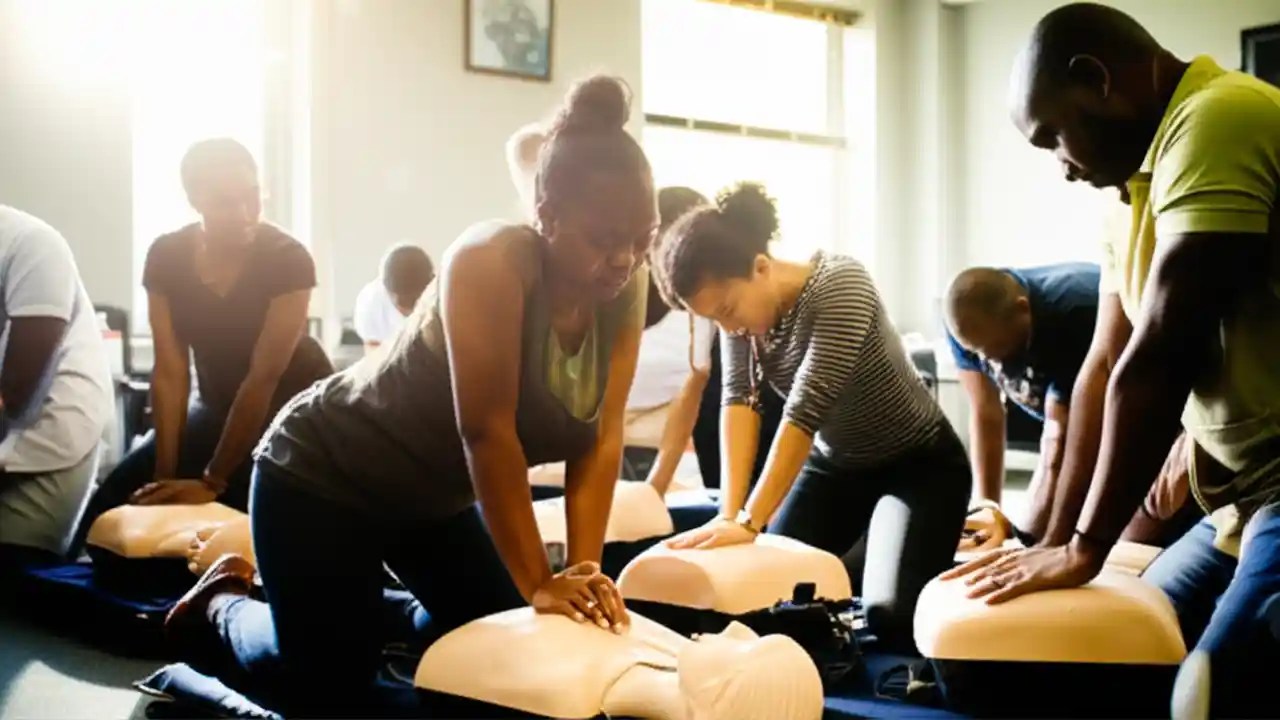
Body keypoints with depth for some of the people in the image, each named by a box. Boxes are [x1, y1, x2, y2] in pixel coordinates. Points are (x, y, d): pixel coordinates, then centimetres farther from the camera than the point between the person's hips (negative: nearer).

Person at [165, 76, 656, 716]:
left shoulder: (625, 286, -12)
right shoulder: (492, 261, -32)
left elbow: (601, 439, -12)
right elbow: (487, 433, -33)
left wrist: (583, 569, -22)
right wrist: (539, 585, -30)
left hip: (432, 493, 7)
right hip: (323, 477, -7)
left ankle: (369, 605, 33)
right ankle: (224, 601, 28)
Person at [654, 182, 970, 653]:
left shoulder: (839, 285, -29)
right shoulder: (740, 306, -9)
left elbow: (806, 410, -35)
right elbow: (739, 399, -18)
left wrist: (749, 522, -38)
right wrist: (729, 513, -30)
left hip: (917, 463, -6)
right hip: (834, 463, 6)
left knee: (890, 615, -21)